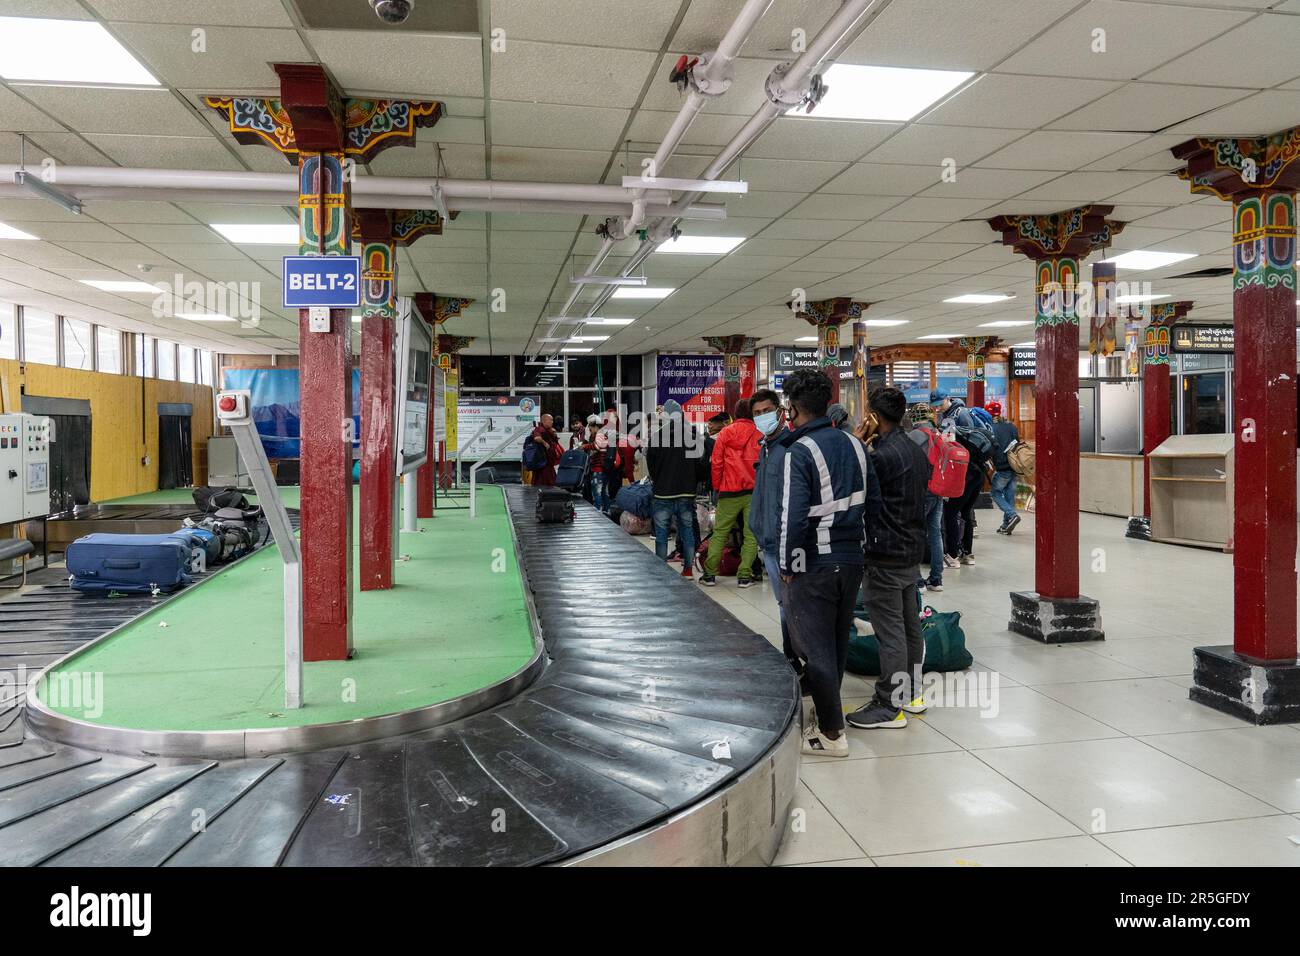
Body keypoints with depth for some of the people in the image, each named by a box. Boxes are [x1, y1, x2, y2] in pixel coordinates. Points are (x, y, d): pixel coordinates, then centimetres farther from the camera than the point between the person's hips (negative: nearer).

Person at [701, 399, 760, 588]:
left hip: (729, 491, 1)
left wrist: (717, 487, 13)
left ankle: (709, 574, 8)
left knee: (719, 533, 8)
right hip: (754, 491, -1)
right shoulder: (760, 435, -1)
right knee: (751, 534, 5)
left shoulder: (725, 433, 2)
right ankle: (744, 575, 3)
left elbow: (716, 463, 3)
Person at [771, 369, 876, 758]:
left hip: (813, 566, -7)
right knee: (837, 643, 19)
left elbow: (792, 517, -22)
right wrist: (857, 538, 17)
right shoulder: (854, 444, 5)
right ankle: (826, 710, 35)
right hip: (852, 560, 8)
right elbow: (874, 500, 9)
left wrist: (786, 565, -11)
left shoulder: (799, 452, -18)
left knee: (814, 648, 3)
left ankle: (831, 733, 10)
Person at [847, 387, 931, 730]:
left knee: (890, 631, -3)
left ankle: (890, 706, 3)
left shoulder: (882, 455, -19)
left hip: (885, 557, -9)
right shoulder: (917, 451, 9)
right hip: (913, 551, 9)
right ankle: (912, 692, 30)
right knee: (910, 625, 17)